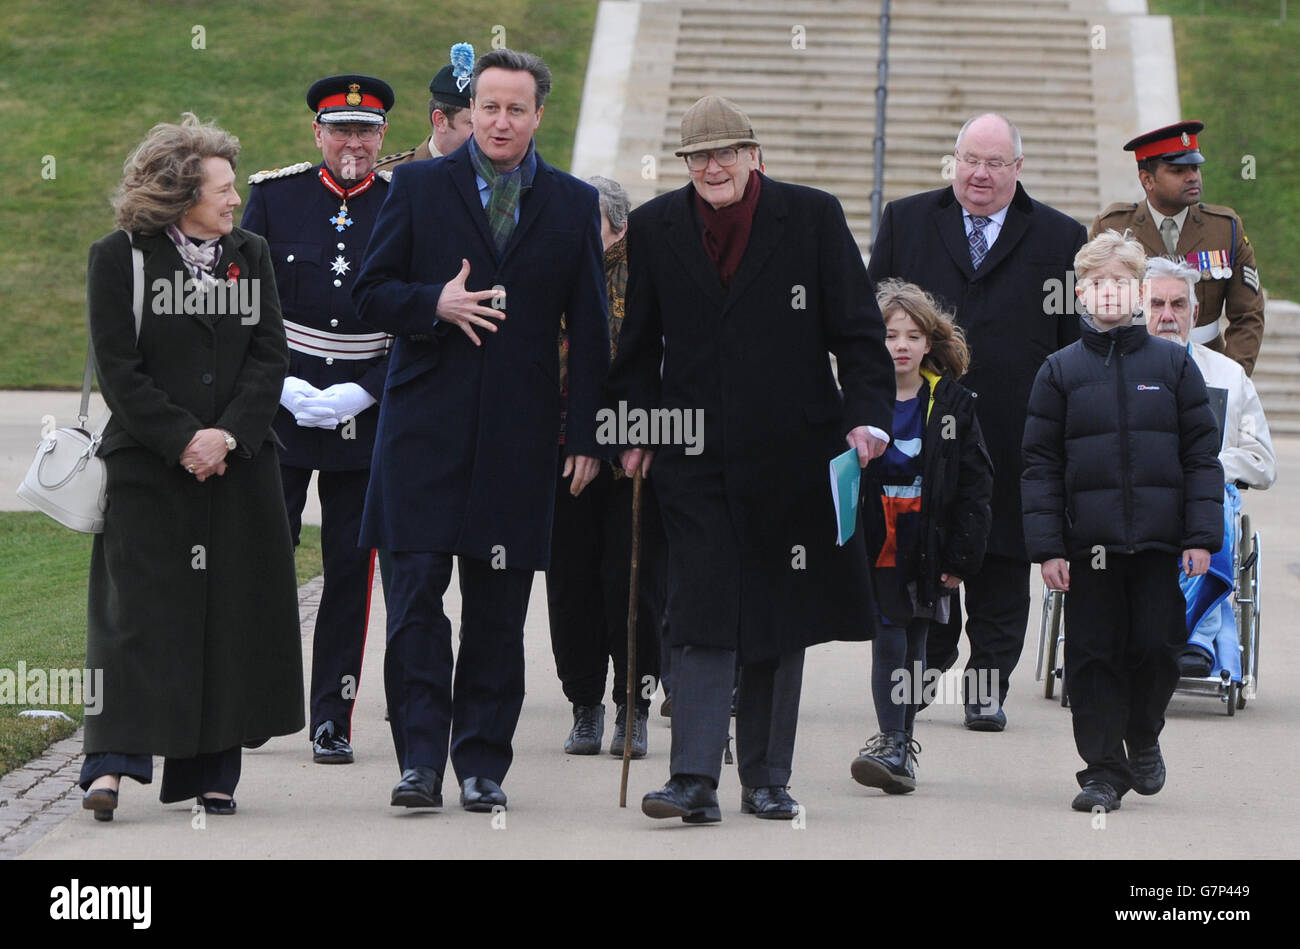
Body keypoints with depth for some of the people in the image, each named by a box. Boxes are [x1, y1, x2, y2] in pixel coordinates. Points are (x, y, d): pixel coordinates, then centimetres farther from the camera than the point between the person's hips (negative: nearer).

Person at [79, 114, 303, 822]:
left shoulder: (250, 256, 11)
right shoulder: (118, 259, -1)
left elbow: (269, 356, 4)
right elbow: (118, 370, -6)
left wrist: (227, 434, -10)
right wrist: (183, 441, -15)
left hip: (240, 465, 4)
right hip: (147, 468, -4)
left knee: (230, 614, 2)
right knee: (139, 609, -9)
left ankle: (208, 771, 8)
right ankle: (113, 762, -13)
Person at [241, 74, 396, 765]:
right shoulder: (273, 195, 3)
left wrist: (361, 393, -9)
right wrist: (283, 387, -9)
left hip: (366, 417, 0)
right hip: (277, 409, 0)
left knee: (351, 566, 2)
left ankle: (333, 721, 8)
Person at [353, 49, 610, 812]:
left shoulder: (573, 204, 9)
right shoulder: (419, 188, 7)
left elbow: (588, 330, 9)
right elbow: (370, 292, 5)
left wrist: (585, 435, 4)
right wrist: (434, 303, -15)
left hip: (519, 435, 1)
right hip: (426, 426, -1)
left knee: (498, 612, 5)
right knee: (416, 596, -6)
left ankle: (483, 763, 12)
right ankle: (420, 760, -4)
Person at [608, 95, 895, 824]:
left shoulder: (813, 217, -1)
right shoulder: (655, 227, 4)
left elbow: (858, 327, -1)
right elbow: (639, 345, 12)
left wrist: (869, 415, -12)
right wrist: (634, 430, 6)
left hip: (791, 452, 0)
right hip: (696, 455, 0)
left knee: (781, 617, 7)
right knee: (702, 612, -8)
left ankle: (767, 779, 16)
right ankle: (696, 780, -11)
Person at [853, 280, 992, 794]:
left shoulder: (952, 404, 2)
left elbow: (974, 486, 3)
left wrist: (962, 556, -3)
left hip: (928, 547, 1)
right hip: (876, 545, -1)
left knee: (913, 643, 9)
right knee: (889, 640, -8)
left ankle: (900, 743, 17)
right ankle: (893, 743, -8)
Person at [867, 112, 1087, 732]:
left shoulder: (1059, 238, 5)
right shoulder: (905, 222, 9)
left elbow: (1074, 344, 5)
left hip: (1013, 439, -1)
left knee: (1002, 564, 3)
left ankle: (988, 686, 10)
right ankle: (927, 668, 21)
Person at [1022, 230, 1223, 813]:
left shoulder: (1173, 364, 5)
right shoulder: (1060, 371, 5)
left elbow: (1202, 453, 5)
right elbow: (1041, 465, 4)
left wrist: (1201, 536, -2)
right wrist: (1047, 547, -4)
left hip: (1158, 541, 0)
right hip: (1088, 540, 0)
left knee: (1156, 646, 1)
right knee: (1093, 654, 1)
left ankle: (1143, 739, 27)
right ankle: (1103, 769, 9)